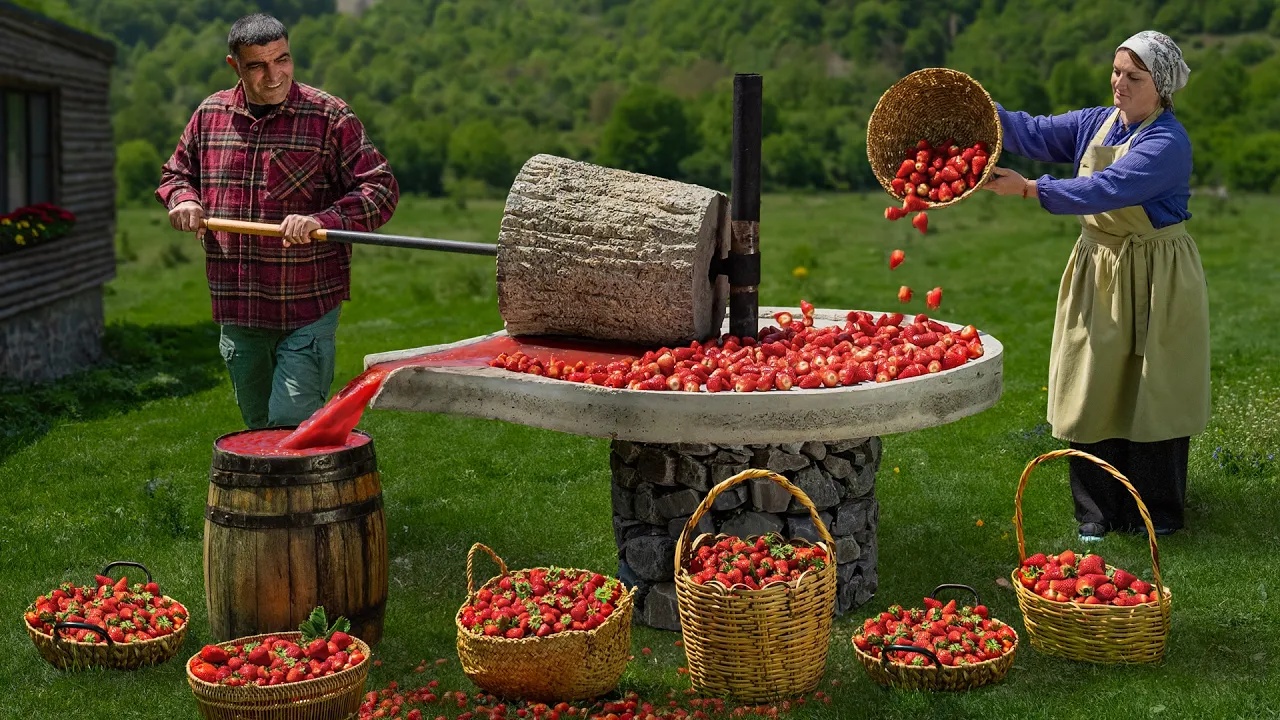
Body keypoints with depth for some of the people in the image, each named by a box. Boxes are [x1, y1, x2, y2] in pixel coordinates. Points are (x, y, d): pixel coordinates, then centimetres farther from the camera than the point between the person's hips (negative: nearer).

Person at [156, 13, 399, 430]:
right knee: (258, 429, 18)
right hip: (236, 310, 5)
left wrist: (322, 220, -26)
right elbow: (176, 173, 22)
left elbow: (381, 189, -10)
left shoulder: (329, 117, -7)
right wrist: (183, 200, -3)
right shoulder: (210, 115, 7)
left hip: (307, 311, -5)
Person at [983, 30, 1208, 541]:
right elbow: (1035, 134, 2)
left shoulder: (1168, 143, -18)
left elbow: (1106, 189, -28)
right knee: (1093, 393, 7)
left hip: (1153, 281, -6)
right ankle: (1098, 515, 17)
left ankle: (1155, 516, 18)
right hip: (1097, 273, 6)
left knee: (1150, 396, 2)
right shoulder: (1095, 124, 5)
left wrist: (1029, 189, -33)